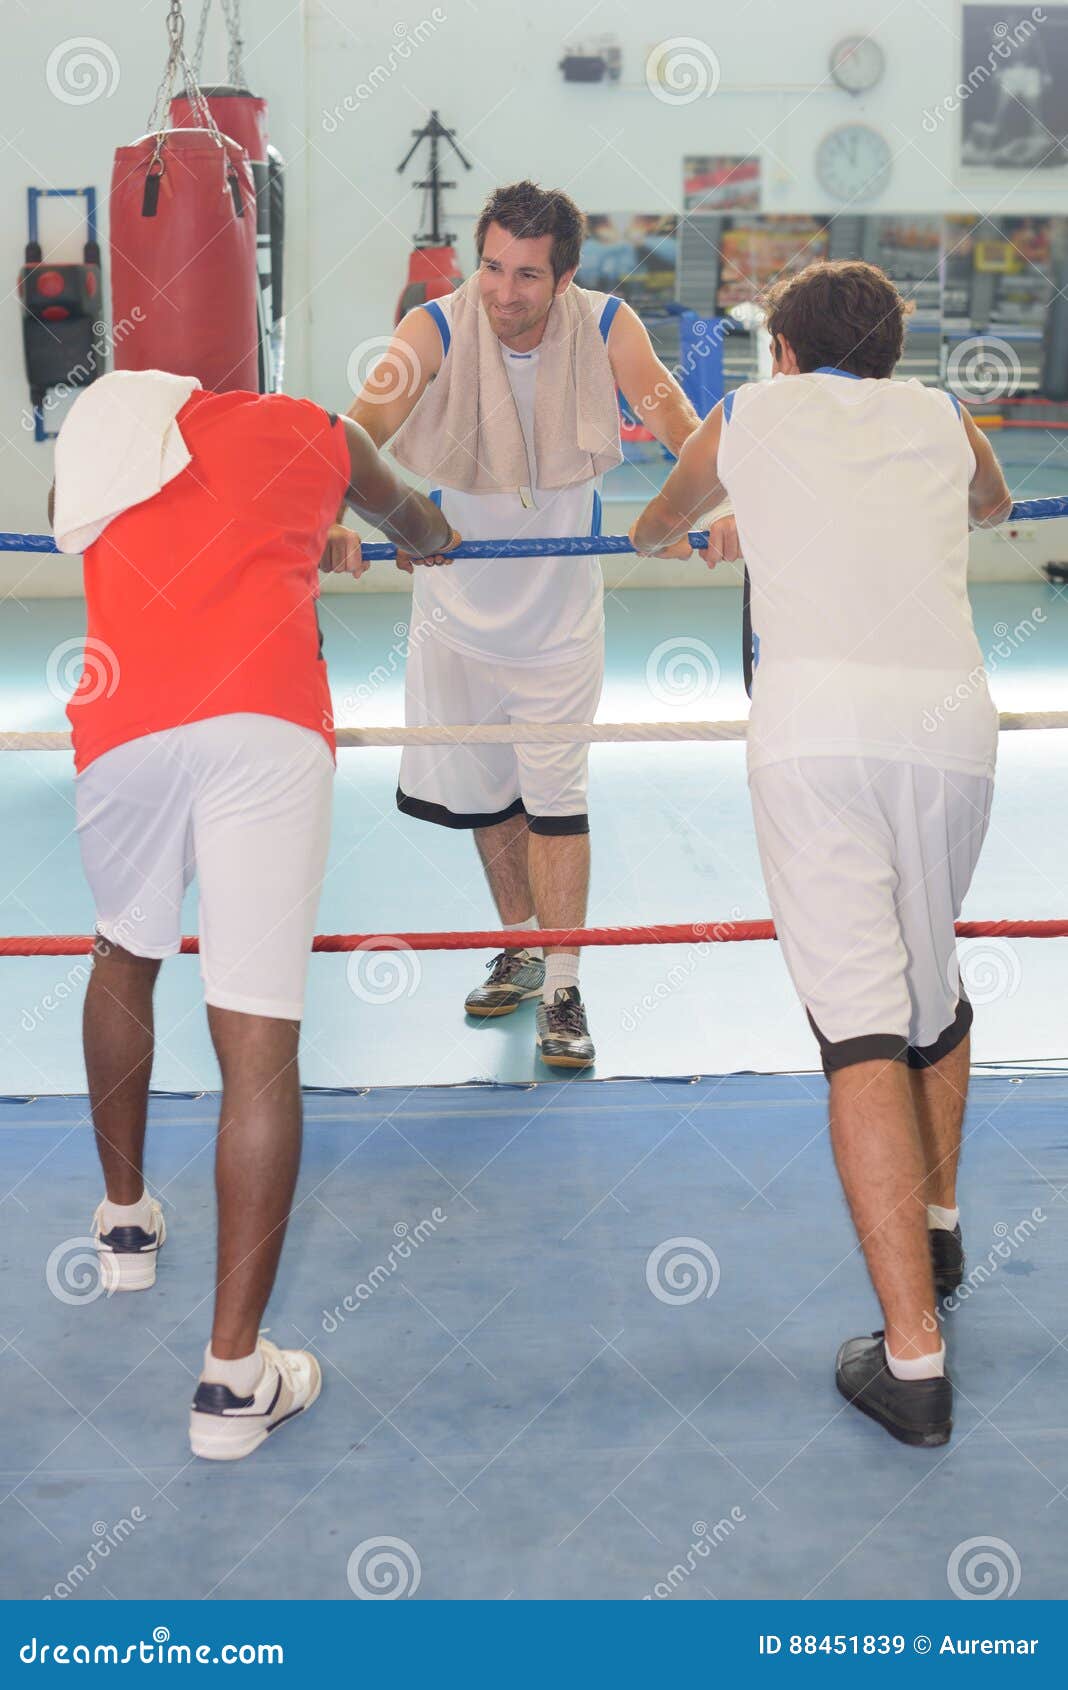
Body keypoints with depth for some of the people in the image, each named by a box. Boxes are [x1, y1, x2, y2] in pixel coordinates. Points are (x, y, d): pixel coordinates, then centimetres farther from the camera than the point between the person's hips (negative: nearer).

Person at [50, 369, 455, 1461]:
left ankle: (125, 1222, 44)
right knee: (260, 1045, -4)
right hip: (267, 724, -2)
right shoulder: (306, 428, 24)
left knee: (125, 962, 29)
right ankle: (234, 1373, -5)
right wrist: (433, 538, 70)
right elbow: (401, 512, 44)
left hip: (122, 726, 2)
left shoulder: (101, 428, 29)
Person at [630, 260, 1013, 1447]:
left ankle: (914, 1360, -11)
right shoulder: (941, 419, 26)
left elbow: (661, 521, 44)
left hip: (817, 724, -3)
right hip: (952, 721, 3)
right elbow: (994, 505, 50)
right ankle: (937, 1224, 43)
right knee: (932, 984, 24)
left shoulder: (748, 417, 23)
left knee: (861, 1029, -8)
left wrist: (651, 534, 68)